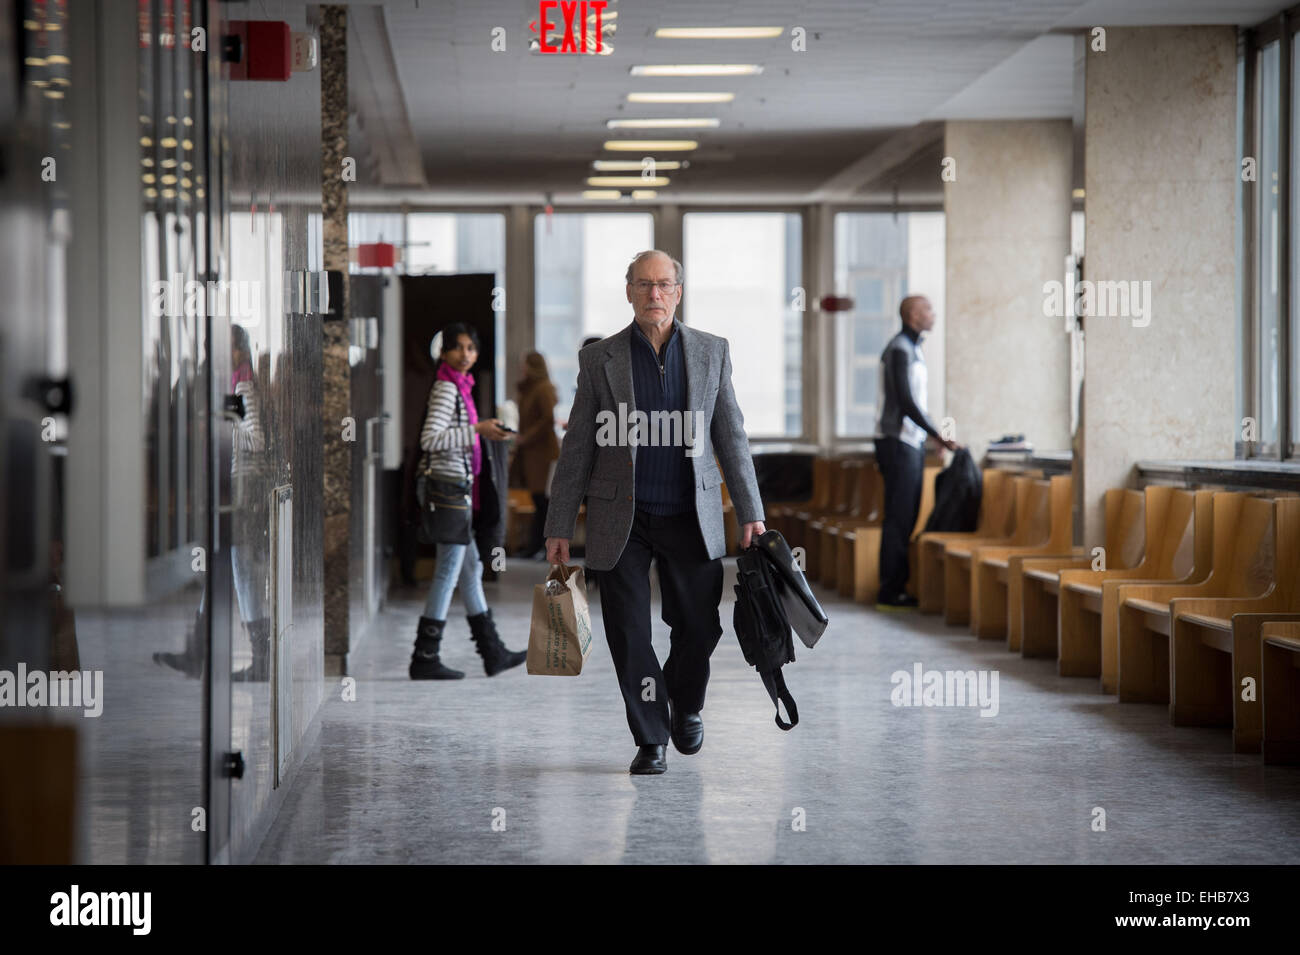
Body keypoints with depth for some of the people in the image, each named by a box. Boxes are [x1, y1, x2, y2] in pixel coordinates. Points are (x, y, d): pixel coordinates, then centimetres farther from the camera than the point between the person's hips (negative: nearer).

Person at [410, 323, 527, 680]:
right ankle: (425, 657, -2)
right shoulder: (446, 389, -13)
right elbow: (431, 439, -24)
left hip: (457, 490, 10)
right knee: (448, 574, -6)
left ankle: (493, 653, 19)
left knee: (471, 570, 13)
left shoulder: (459, 387, 16)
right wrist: (477, 430, -24)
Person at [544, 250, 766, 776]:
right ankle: (651, 739, 13)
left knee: (699, 626, 5)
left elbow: (731, 436, 6)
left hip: (691, 518, 1)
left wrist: (751, 513, 0)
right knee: (628, 634, -2)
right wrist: (559, 527, 0)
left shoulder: (711, 352, 3)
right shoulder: (599, 358, -1)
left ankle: (686, 705, 35)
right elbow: (578, 447, 2)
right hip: (621, 520, -1)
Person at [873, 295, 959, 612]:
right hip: (899, 442, -10)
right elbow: (906, 402, -20)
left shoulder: (912, 349, 18)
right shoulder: (900, 349, -13)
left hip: (910, 442, 10)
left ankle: (896, 587, 12)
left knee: (906, 517, 9)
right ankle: (890, 592, -9)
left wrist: (933, 435, 19)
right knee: (899, 517, -10)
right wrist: (938, 435, -20)